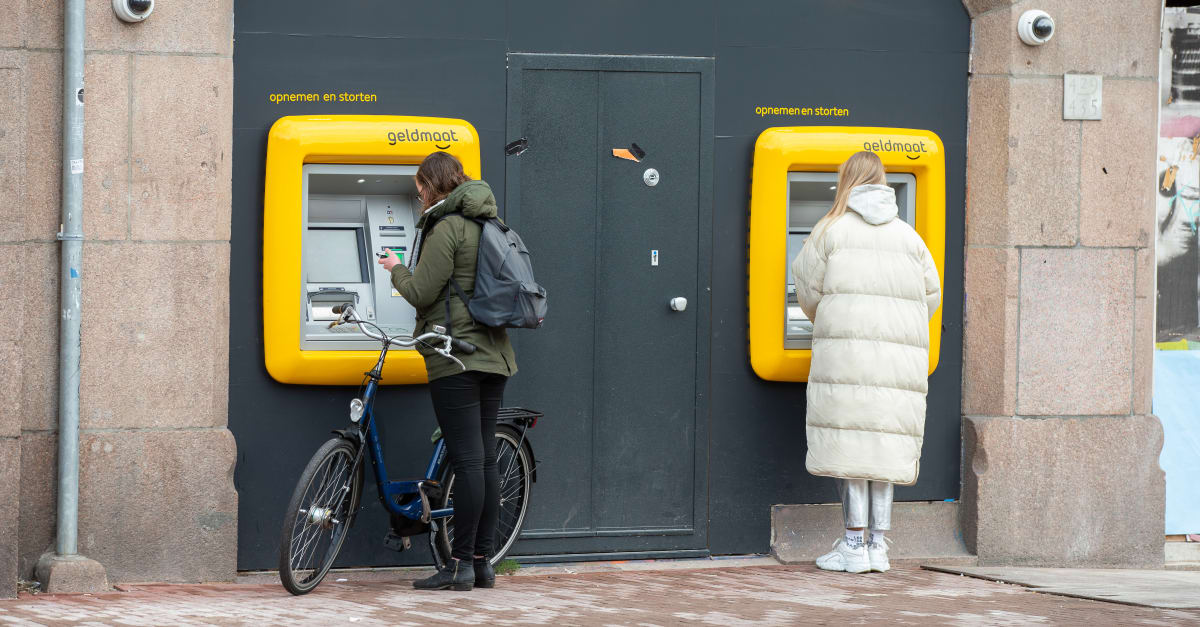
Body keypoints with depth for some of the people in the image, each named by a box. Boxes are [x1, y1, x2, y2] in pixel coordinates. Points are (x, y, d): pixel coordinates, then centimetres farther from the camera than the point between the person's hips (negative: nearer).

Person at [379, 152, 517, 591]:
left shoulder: (446, 226, -11)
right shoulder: (489, 223, 15)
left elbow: (421, 292, -14)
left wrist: (396, 269, 6)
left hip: (457, 355, -8)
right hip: (492, 355, 8)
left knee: (467, 460, -9)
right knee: (485, 460, 8)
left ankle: (461, 564, -8)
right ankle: (482, 562, 11)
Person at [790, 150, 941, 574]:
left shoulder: (831, 230, 2)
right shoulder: (908, 236, 12)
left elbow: (809, 291, 3)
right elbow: (931, 295, 11)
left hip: (847, 352, -4)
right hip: (900, 358, 4)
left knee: (851, 445, -2)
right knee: (884, 445, 8)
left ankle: (854, 545, -4)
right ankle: (877, 545, 8)